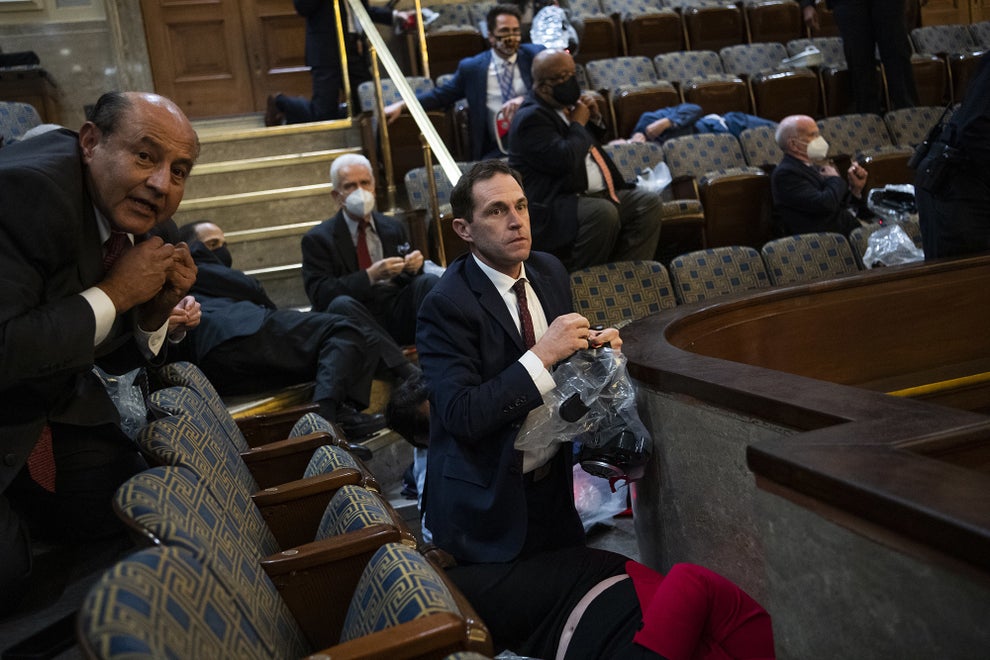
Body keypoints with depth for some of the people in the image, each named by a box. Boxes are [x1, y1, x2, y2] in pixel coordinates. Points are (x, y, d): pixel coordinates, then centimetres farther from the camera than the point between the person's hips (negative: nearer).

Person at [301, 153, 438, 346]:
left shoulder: (395, 228, 20)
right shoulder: (317, 239, 7)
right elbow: (320, 295, -6)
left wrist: (413, 268, -6)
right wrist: (370, 275, -18)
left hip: (398, 317, 4)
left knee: (427, 281, -24)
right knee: (342, 304, -36)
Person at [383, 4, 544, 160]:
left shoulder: (534, 55, 8)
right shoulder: (471, 68, 10)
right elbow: (441, 94, 18)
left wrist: (525, 99, -21)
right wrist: (401, 105, 7)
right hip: (497, 149, 1)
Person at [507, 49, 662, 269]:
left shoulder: (565, 104, 15)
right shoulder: (531, 118, -13)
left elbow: (588, 145, 31)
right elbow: (565, 159, -26)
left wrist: (594, 119, 10)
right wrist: (578, 123, -9)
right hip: (553, 207, -10)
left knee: (649, 203, -3)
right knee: (603, 212, -35)